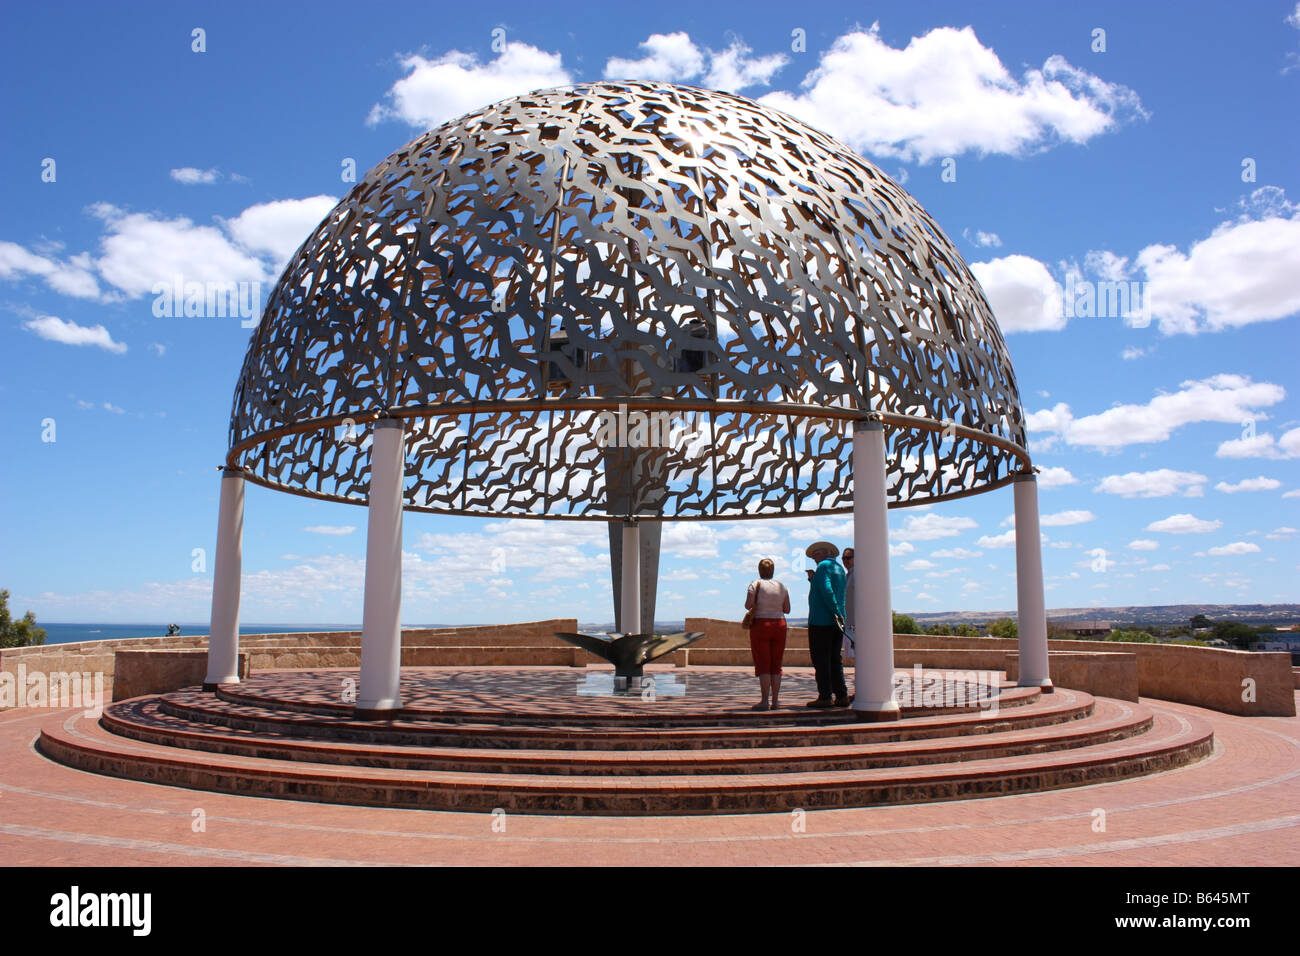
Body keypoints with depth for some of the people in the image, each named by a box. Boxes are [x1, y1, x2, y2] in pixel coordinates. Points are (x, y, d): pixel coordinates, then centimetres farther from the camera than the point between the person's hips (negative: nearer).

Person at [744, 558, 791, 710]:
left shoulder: (756, 585, -6)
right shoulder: (781, 586, 7)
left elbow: (748, 605, -16)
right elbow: (787, 609, 8)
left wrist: (757, 605, 6)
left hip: (761, 625, -4)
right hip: (779, 625, 4)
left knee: (763, 665, -3)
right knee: (776, 665, 9)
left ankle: (765, 701, -7)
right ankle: (775, 701, 8)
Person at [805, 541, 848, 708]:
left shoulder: (824, 566, -6)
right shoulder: (840, 569, 19)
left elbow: (826, 591, -19)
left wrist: (836, 612, -20)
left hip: (820, 621, -8)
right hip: (836, 622, 8)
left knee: (821, 660, -5)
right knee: (835, 660, 11)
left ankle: (825, 697, -6)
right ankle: (841, 695, 9)